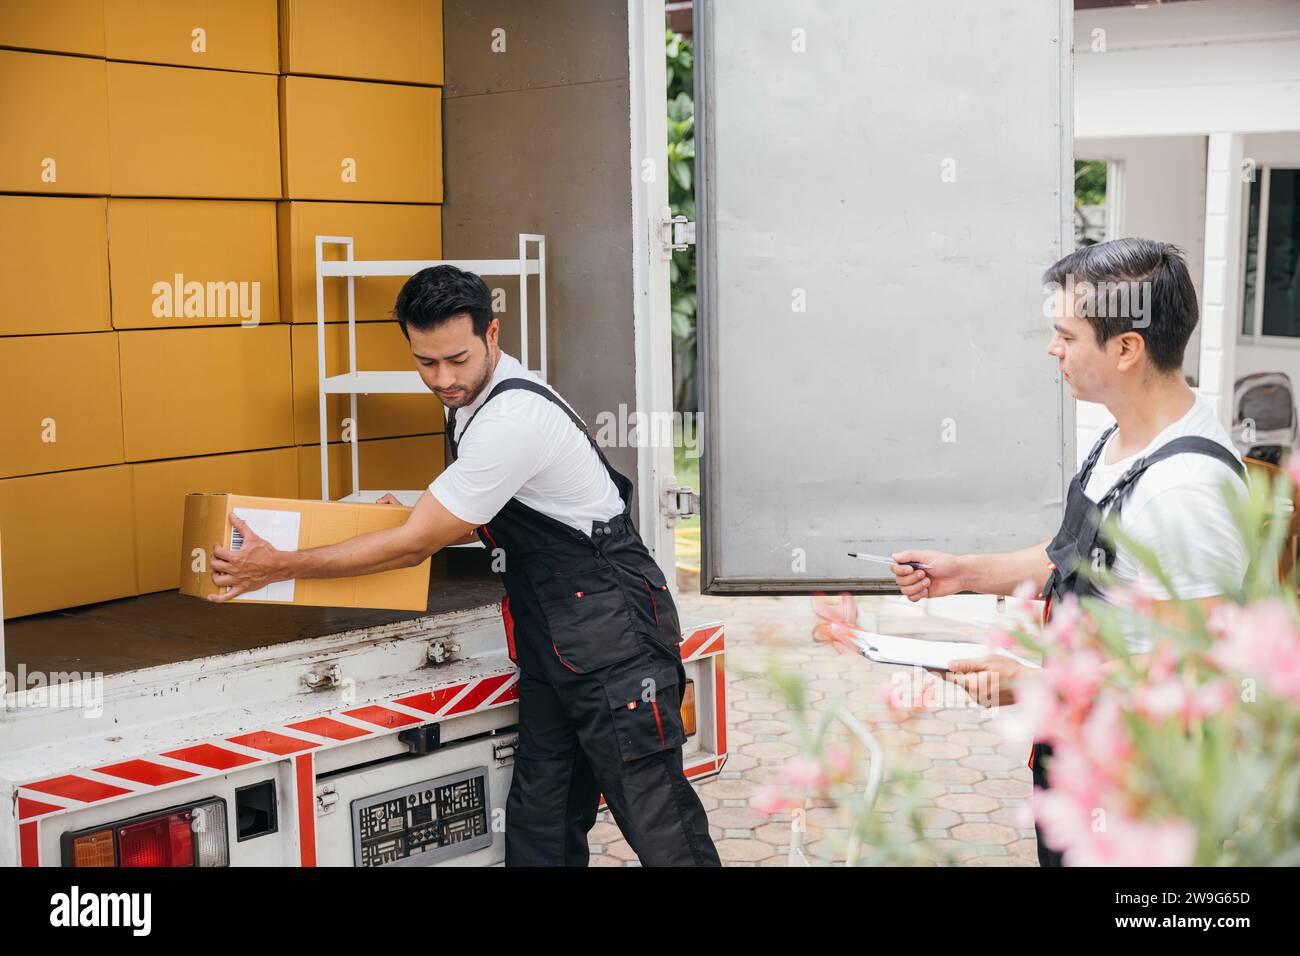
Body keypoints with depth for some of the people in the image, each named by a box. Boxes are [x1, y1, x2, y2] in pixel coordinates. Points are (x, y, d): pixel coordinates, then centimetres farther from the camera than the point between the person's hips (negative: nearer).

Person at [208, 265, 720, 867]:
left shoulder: (512, 419, -23)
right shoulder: (475, 394, 9)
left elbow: (415, 545, -17)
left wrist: (279, 567, -11)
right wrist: (416, 511, 9)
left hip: (612, 632, -10)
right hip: (551, 637, 10)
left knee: (661, 833, -7)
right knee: (540, 823, 8)